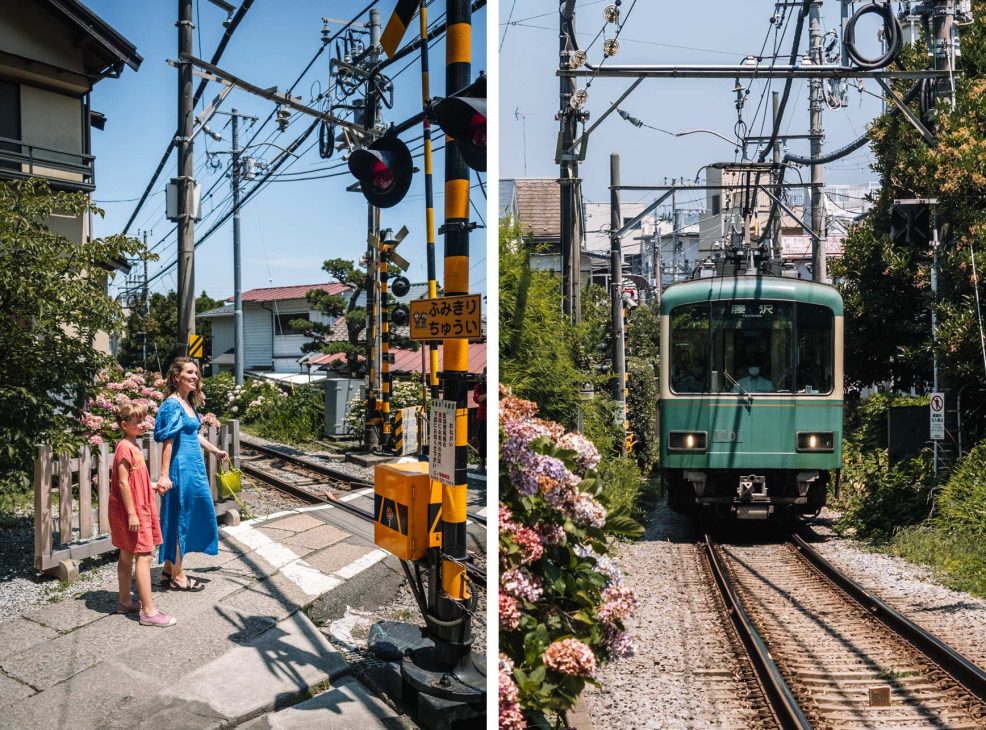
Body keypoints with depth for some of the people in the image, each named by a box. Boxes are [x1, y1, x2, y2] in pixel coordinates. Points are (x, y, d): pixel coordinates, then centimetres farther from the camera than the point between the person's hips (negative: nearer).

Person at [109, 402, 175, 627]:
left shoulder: (133, 446, 12)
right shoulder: (125, 447, -18)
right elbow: (123, 483, -22)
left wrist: (152, 486, 8)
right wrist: (132, 514, -23)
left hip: (139, 508, 10)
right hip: (131, 510, -10)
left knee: (127, 555, 17)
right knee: (144, 556, -10)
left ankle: (125, 601, 28)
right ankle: (148, 611, -9)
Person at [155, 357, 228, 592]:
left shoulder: (189, 402, 11)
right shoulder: (172, 404, -15)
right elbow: (167, 441, -19)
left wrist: (216, 451, 32)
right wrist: (164, 476, -22)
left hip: (194, 467, 9)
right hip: (181, 468, -9)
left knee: (189, 517, 15)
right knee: (178, 519, 1)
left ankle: (169, 570, 26)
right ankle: (177, 577, 11)